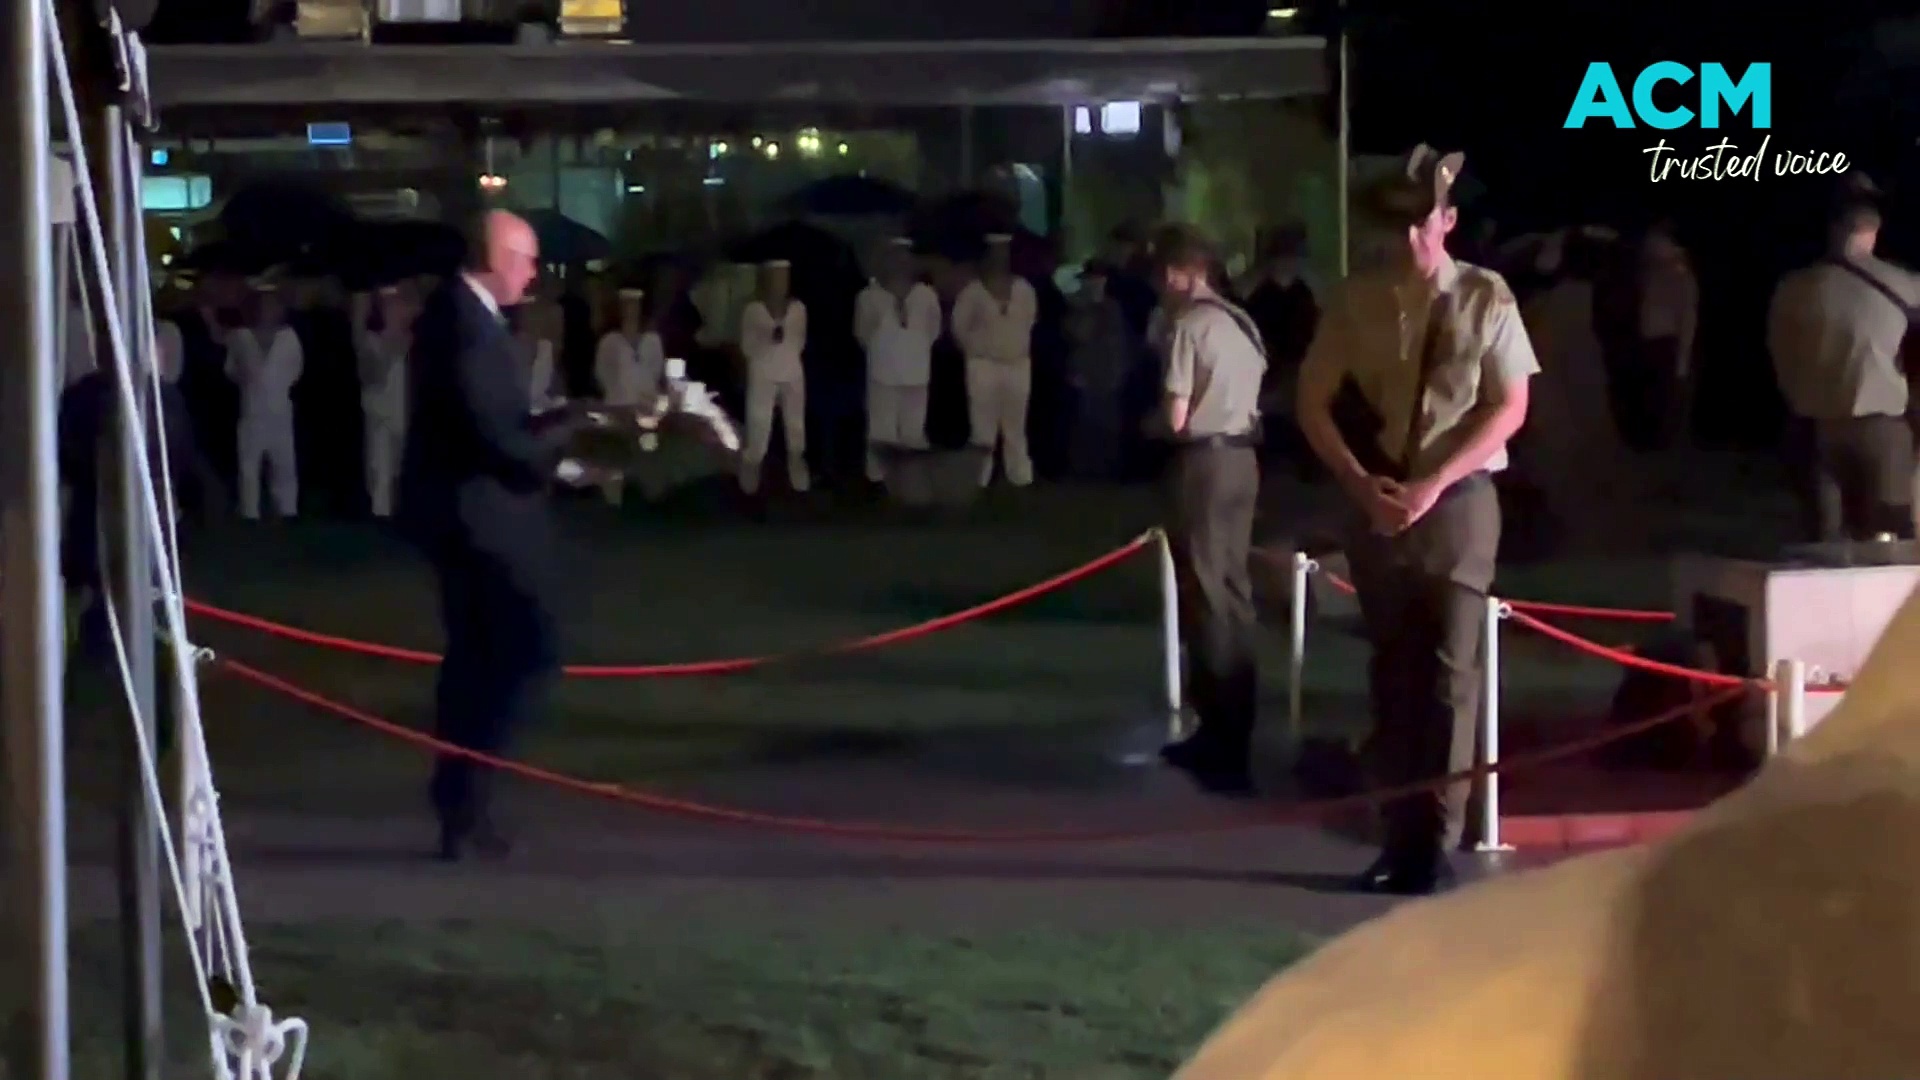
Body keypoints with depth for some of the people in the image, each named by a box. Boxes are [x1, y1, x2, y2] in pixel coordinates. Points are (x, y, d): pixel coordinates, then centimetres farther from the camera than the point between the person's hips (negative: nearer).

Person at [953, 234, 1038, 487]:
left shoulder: (1023, 289, 3)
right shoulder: (974, 290, -6)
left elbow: (1031, 318, 18)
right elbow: (960, 325, 0)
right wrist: (976, 348, 4)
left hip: (1018, 364, 3)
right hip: (984, 364, -3)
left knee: (1016, 425, 9)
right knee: (983, 426, -3)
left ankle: (1020, 475, 16)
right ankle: (978, 478, 0)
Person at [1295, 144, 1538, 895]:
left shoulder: (1485, 298, -2)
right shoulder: (1356, 300, 2)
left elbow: (1509, 409, -4)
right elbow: (1313, 405, 5)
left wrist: (1431, 485, -13)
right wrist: (1363, 485, -8)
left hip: (1458, 503, -2)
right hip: (1377, 508, 2)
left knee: (1448, 672, -3)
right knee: (1392, 674, 6)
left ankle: (1435, 843, 2)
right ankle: (1400, 836, 12)